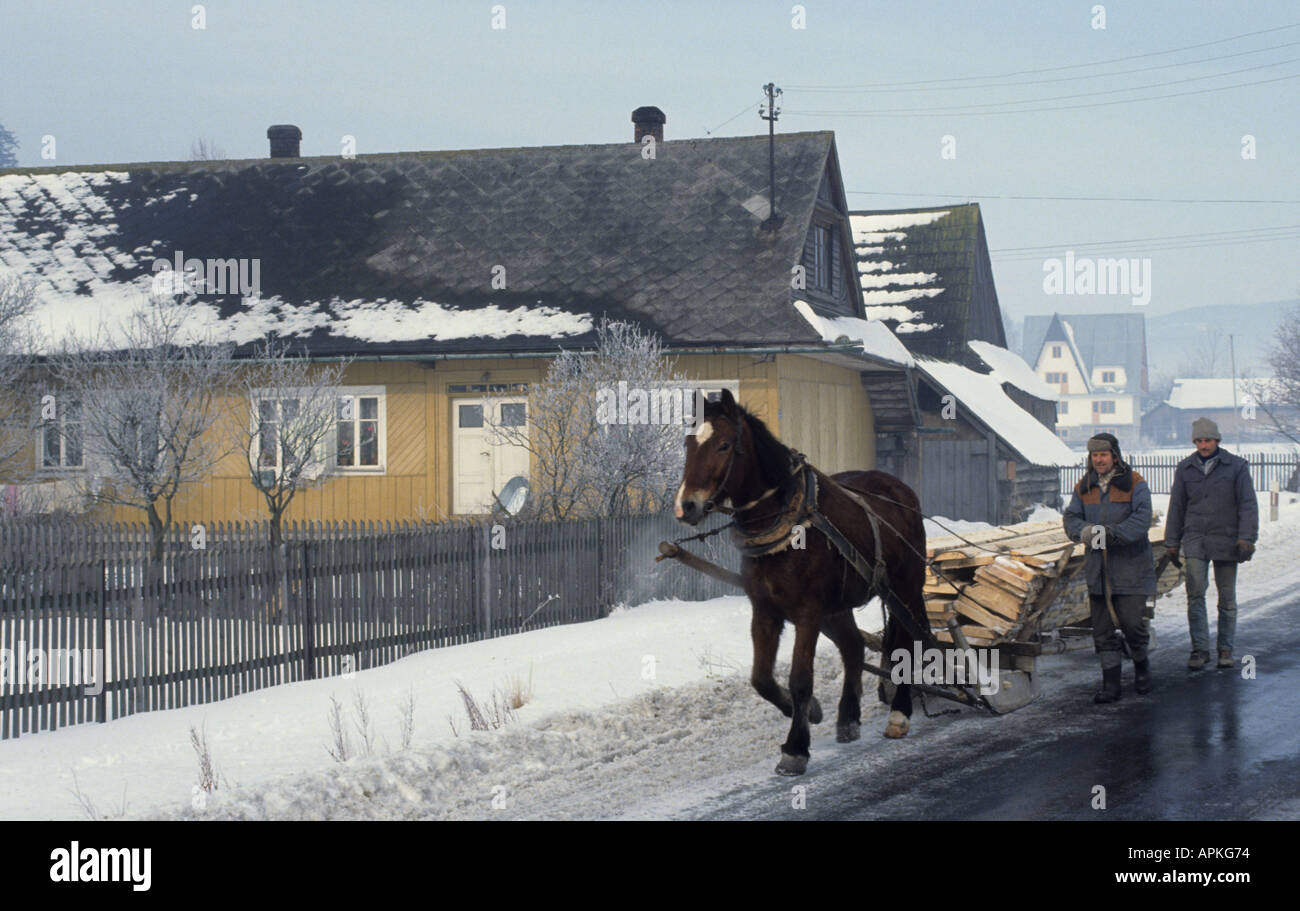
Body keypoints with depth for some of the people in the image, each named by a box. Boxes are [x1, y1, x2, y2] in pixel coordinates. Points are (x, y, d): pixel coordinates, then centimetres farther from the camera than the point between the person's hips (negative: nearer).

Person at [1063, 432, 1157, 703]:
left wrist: (1113, 533, -28)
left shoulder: (1134, 484, -6)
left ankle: (1141, 664, 21)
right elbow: (1070, 518, 4)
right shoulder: (1084, 488, 9)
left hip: (1130, 566, -4)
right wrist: (1084, 531, -19)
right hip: (1098, 568, 5)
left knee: (1131, 621, -8)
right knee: (1102, 628, 4)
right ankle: (1111, 683, 10)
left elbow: (1142, 519, -17)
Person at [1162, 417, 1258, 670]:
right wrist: (1172, 542, 10)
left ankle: (1225, 649, 15)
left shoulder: (1236, 466, 0)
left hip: (1226, 540, -1)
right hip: (1195, 540, 1)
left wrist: (1246, 538, -11)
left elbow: (1248, 504, -2)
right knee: (1195, 593, -10)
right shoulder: (1185, 468, 8)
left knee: (1227, 597, 4)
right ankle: (1200, 649, -6)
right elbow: (1177, 506, 13)